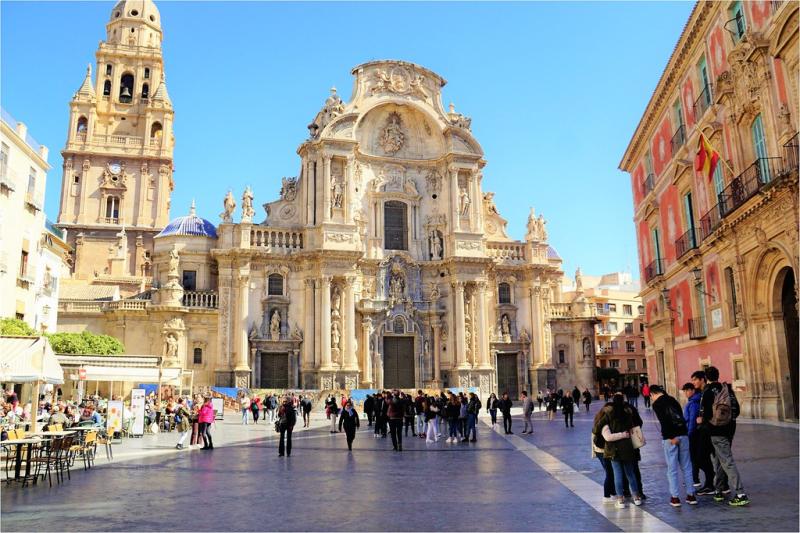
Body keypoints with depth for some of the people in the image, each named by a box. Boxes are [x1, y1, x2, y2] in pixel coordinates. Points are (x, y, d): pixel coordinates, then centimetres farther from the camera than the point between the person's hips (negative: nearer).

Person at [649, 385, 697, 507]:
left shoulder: (656, 404, -2)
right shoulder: (673, 400, 16)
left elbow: (664, 421, -14)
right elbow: (681, 418, 12)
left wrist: (671, 437, -13)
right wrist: (684, 432, 9)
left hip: (670, 438, -5)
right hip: (683, 434, 5)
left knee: (672, 468, 2)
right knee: (686, 467, 12)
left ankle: (675, 497, 5)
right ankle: (691, 495, 15)